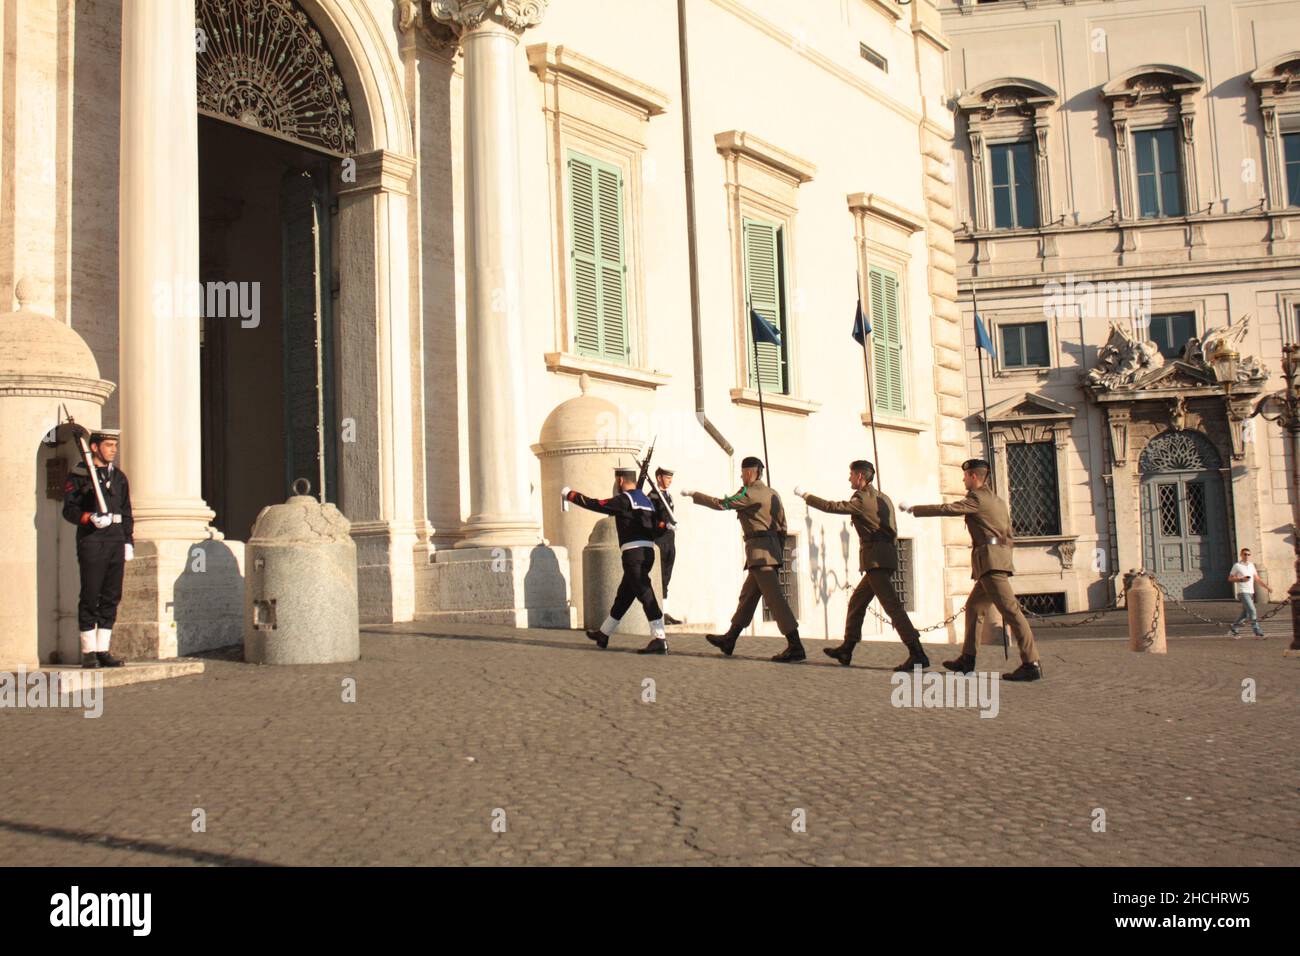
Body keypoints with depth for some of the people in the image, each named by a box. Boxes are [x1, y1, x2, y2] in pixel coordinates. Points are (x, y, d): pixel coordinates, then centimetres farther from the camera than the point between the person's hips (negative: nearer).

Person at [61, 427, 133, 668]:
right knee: (90, 598, -3)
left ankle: (103, 651, 11)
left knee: (111, 597, 5)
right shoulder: (79, 474, 1)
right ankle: (88, 652, 3)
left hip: (116, 542, 5)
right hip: (91, 542, -5)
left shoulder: (119, 476, 17)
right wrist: (91, 518, -21)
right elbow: (69, 509, -5)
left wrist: (128, 541, 11)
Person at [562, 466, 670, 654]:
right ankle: (603, 635, 29)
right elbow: (661, 525, 13)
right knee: (623, 595, 17)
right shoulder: (646, 500, 18)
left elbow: (596, 505, -8)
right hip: (648, 552, 9)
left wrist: (570, 494, 2)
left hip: (633, 553, -9)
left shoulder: (624, 500, -8)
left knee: (645, 594, -12)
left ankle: (659, 639, -18)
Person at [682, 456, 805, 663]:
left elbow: (720, 504, -4)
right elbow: (783, 525, 18)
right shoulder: (772, 494, 16)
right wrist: (779, 551, 23)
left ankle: (795, 647, -16)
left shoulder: (749, 493, -9)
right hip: (773, 550, 9)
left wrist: (692, 495, 7)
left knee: (774, 598, -12)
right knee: (747, 596, 17)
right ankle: (729, 640, 27)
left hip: (760, 551, -9)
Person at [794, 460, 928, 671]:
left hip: (876, 558, -10)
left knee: (892, 605, -13)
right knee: (857, 601, 16)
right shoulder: (882, 497, 17)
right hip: (887, 557, 10)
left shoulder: (862, 499, -10)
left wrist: (805, 495, 3)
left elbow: (831, 507, -8)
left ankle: (917, 654, -18)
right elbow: (892, 528, 19)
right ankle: (846, 650, 22)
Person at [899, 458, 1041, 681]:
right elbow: (1009, 537, 24)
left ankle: (1031, 664, -17)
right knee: (972, 607, 16)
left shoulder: (977, 498, -6)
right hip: (999, 561, 10)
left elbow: (946, 509, -9)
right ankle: (967, 660, 19)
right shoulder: (998, 501, 22)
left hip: (991, 562, -10)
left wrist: (912, 509, 0)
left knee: (1010, 609, -13)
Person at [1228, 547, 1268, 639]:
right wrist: (1241, 579, -16)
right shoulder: (1237, 566, -4)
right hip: (1243, 592, -7)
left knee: (1245, 613, 10)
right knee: (1252, 611, -14)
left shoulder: (1251, 565, 14)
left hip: (1251, 593, 7)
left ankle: (1233, 628, 22)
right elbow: (1230, 578, -3)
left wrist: (1267, 586, 10)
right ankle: (1257, 632, -12)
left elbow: (1257, 578, 19)